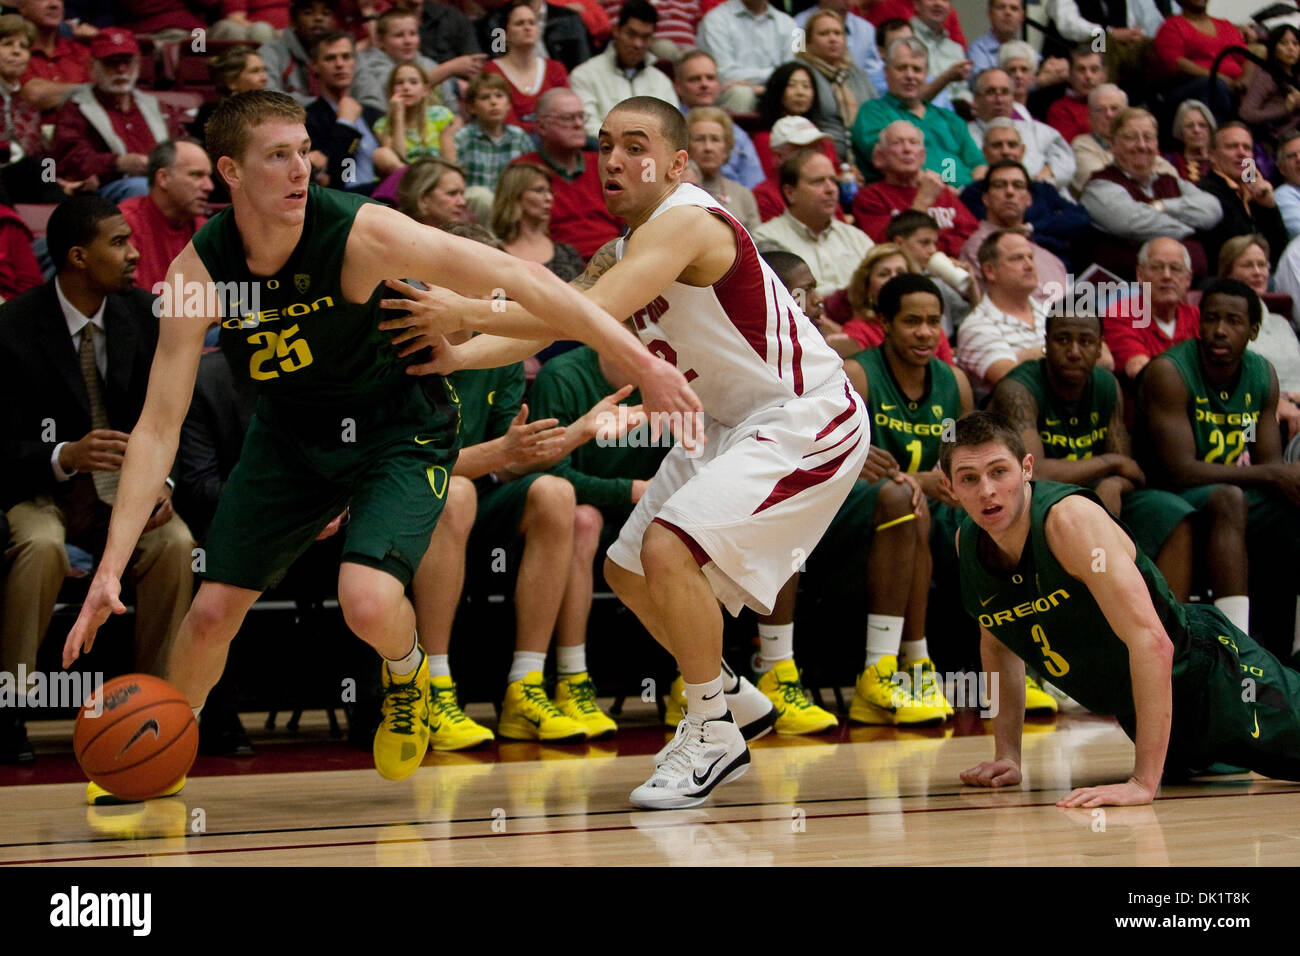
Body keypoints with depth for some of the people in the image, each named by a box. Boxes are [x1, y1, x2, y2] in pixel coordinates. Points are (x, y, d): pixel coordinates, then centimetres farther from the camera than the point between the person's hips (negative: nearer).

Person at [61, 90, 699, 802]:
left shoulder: (359, 233, -29)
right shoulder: (198, 271, -20)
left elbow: (516, 280, -26)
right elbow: (158, 427, -17)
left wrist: (640, 363, -29)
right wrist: (111, 568, -24)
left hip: (398, 430, -3)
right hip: (290, 435, 3)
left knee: (367, 601, -25)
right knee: (213, 609, 1)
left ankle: (407, 679, 12)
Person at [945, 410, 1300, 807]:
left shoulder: (1071, 518, -32)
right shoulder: (966, 544, -10)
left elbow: (1151, 641, -39)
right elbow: (998, 644, 10)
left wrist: (1143, 782, -42)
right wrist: (1007, 755, 2)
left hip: (1209, 675, -7)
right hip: (1136, 711, 7)